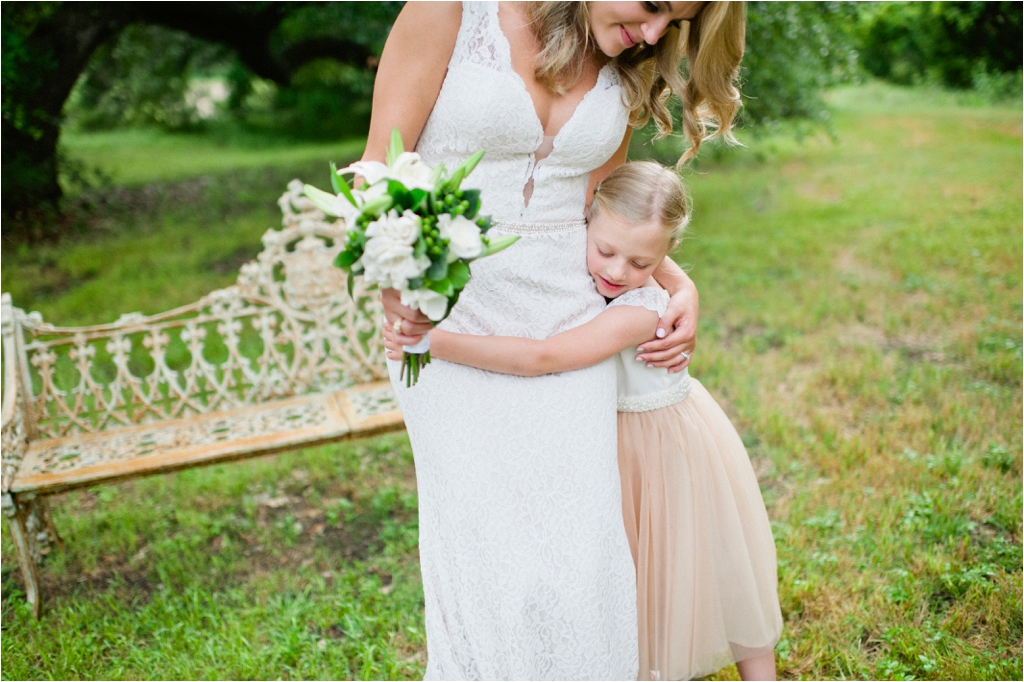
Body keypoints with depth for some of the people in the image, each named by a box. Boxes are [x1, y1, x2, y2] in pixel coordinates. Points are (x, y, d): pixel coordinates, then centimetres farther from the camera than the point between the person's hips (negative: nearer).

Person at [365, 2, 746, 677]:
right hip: (446, 319, -3)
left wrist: (680, 285, 4)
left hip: (566, 317, 4)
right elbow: (379, 172, -9)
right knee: (488, 557, -6)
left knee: (582, 555, -1)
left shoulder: (627, 69, 6)